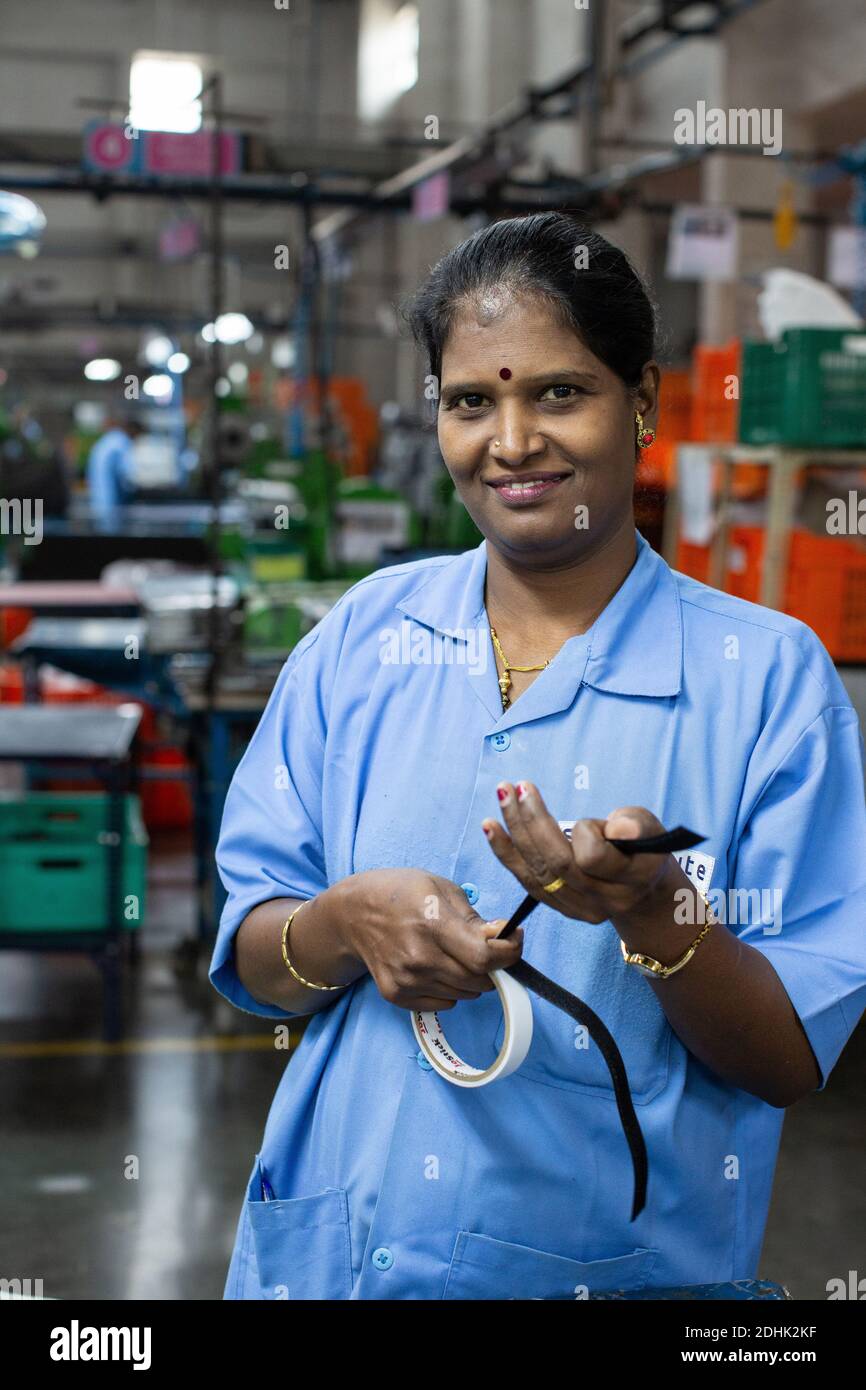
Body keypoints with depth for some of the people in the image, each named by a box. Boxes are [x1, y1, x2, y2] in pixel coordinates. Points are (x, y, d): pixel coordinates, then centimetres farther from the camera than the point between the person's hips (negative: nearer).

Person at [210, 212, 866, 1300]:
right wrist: (350, 918, -18)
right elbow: (248, 965, 2)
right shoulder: (365, 633, 0)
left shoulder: (769, 672, -9)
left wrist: (655, 912, -26)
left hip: (630, 1267, -2)